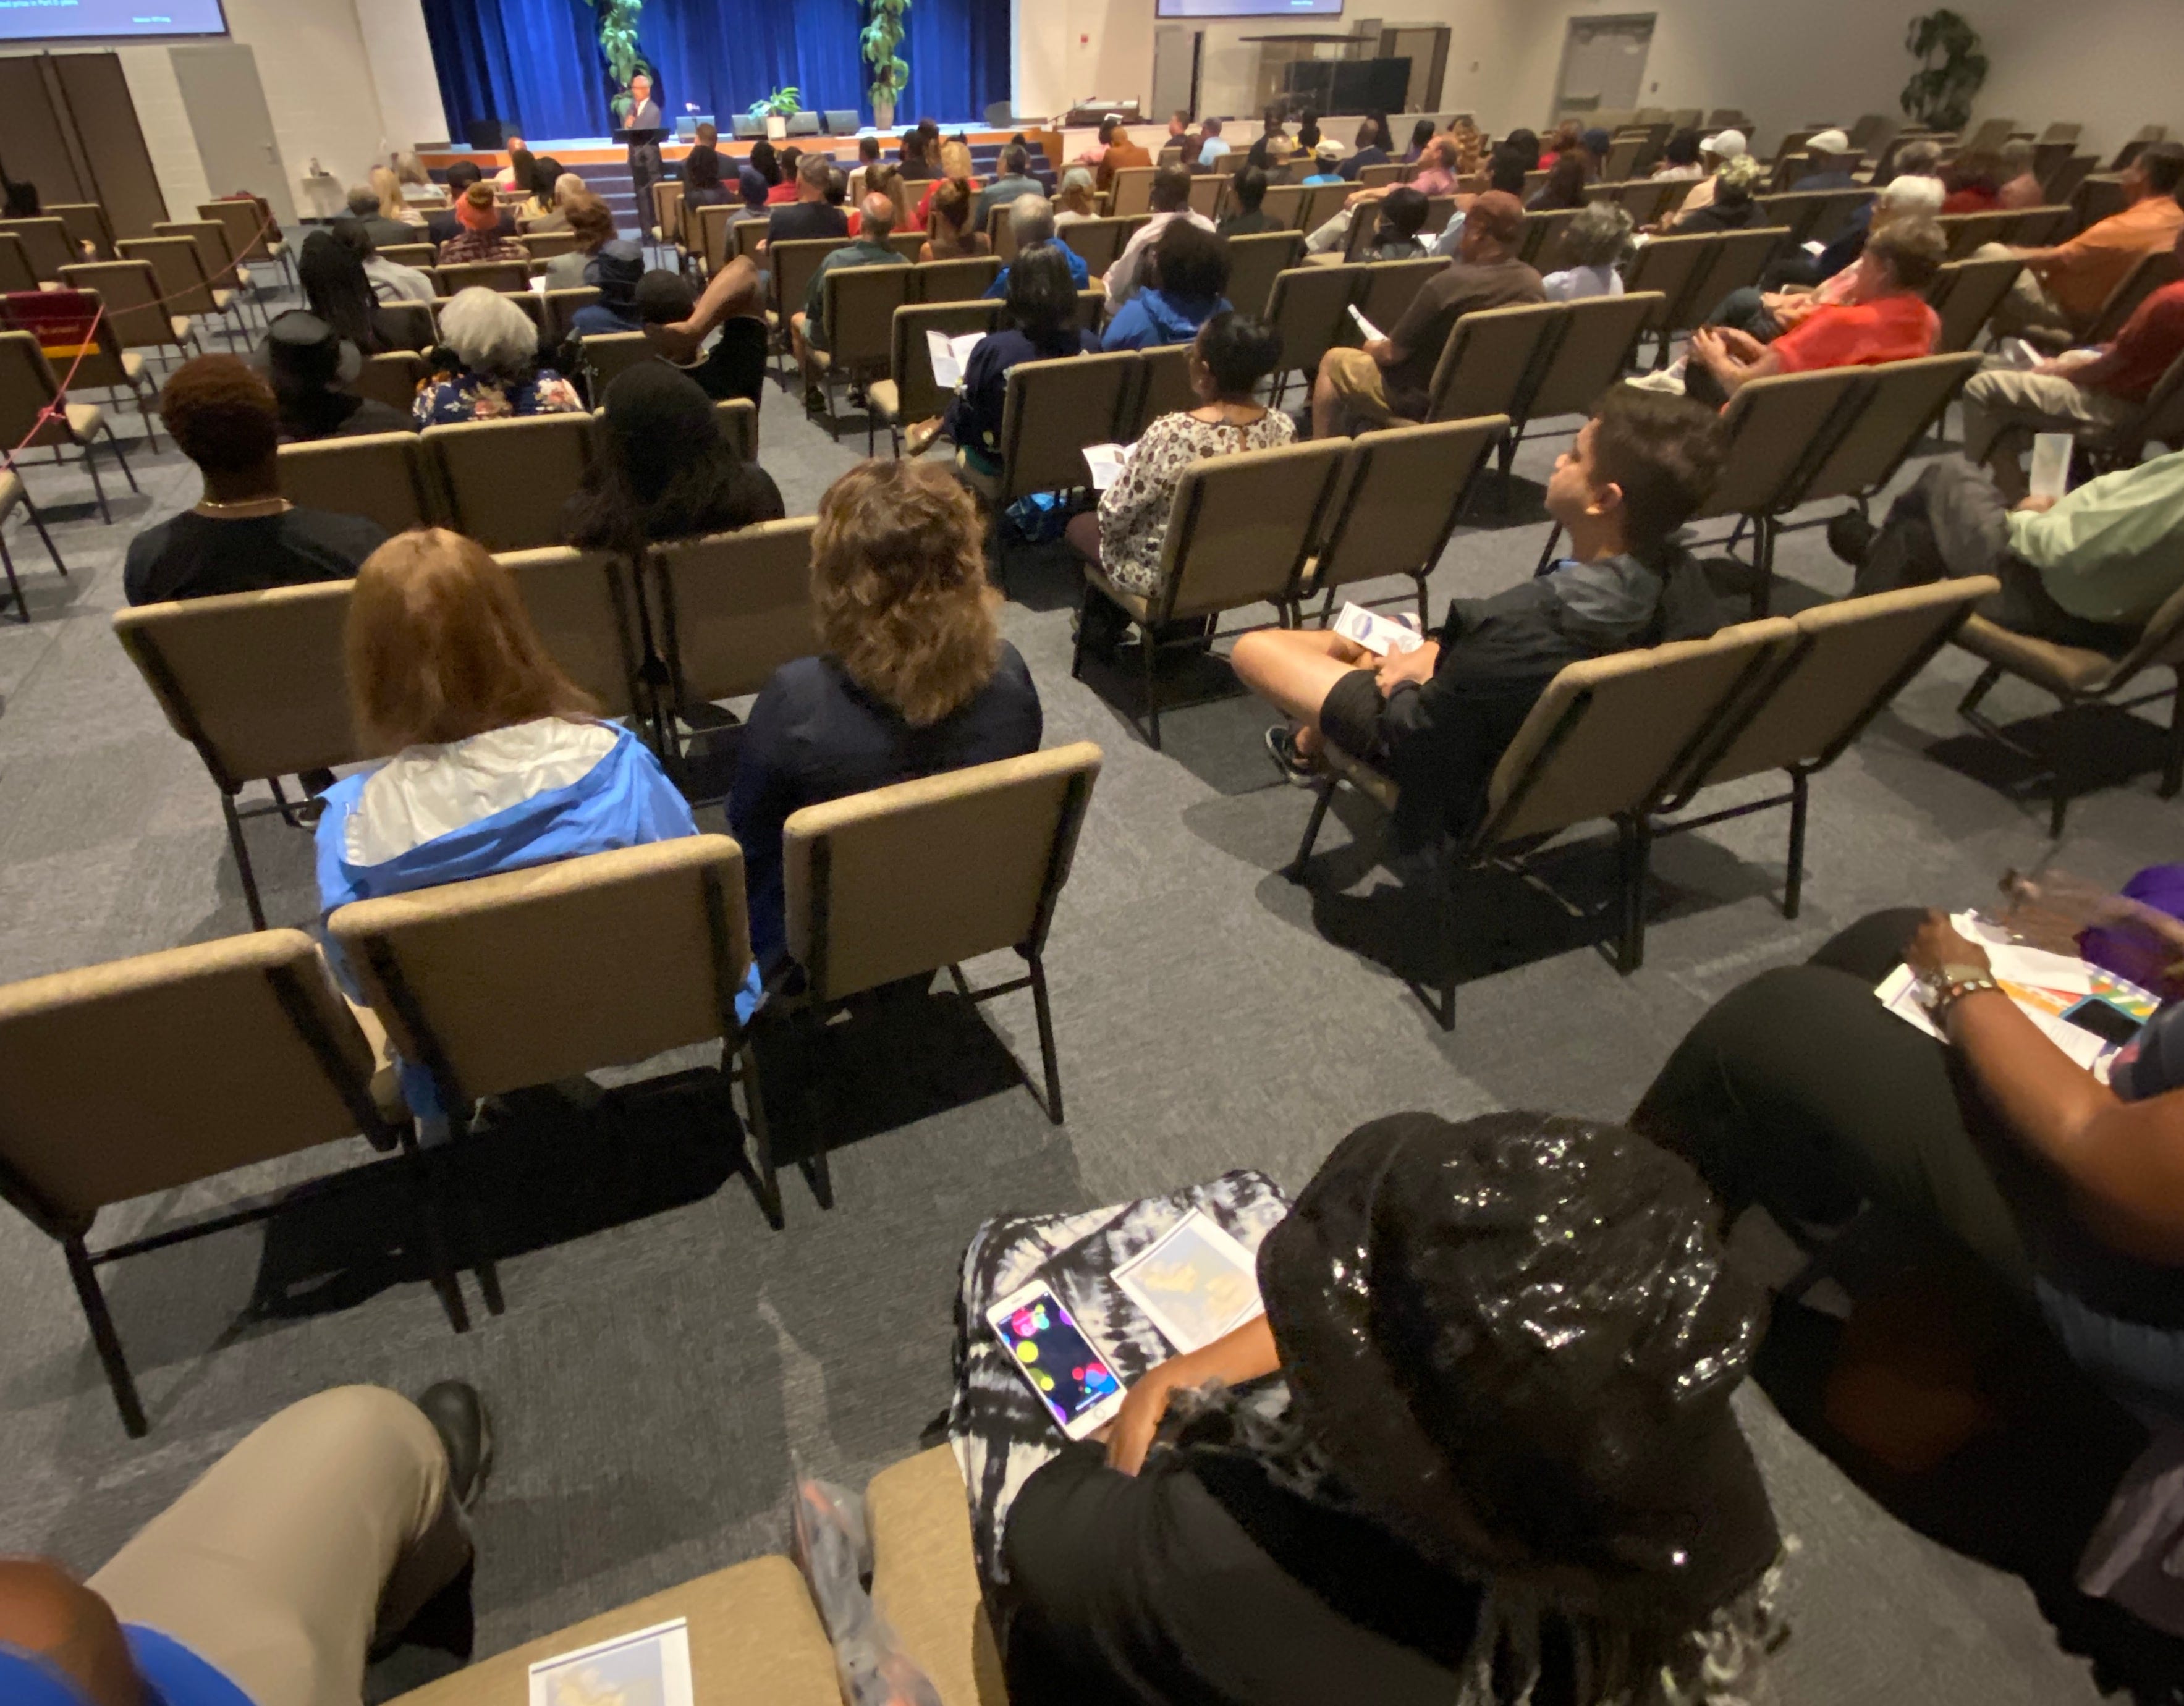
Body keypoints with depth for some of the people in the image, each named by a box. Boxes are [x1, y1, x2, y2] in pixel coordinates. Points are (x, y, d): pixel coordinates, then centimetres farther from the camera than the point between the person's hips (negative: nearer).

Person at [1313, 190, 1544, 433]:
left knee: (1333, 361, 14)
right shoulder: (1535, 284, -8)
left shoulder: (1447, 285, -28)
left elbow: (1393, 353, -19)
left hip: (1427, 402, -7)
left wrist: (1374, 348, 6)